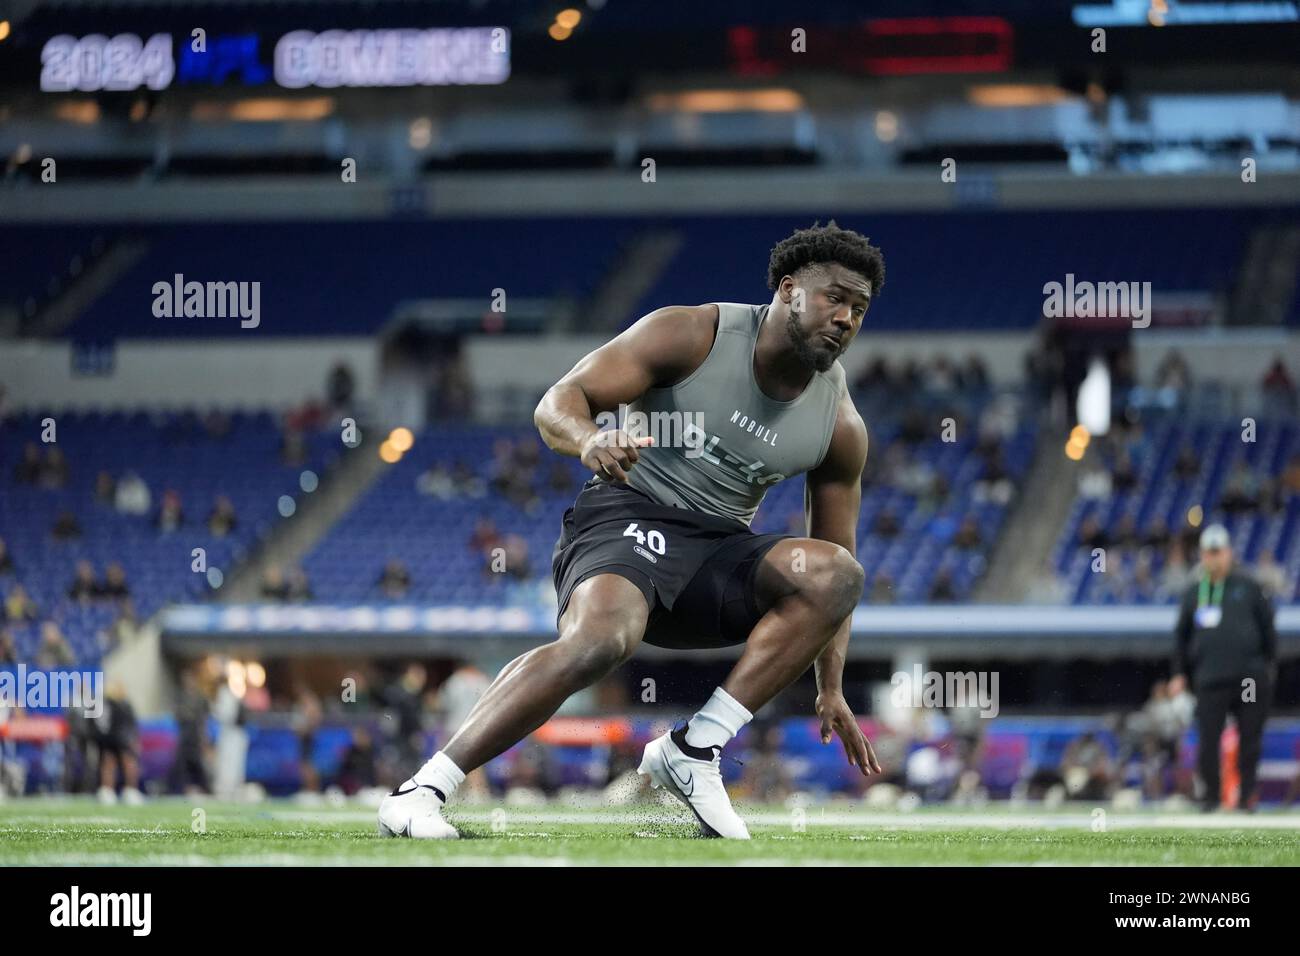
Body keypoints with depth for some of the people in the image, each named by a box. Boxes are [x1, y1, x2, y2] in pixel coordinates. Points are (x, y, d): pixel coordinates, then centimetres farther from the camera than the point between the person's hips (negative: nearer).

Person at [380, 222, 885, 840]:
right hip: (627, 516, -5)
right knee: (600, 638, -37)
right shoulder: (691, 336, -6)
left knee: (838, 575, -23)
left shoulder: (841, 429, 4)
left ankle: (694, 751, -22)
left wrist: (831, 690, 8)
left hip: (720, 549, 5)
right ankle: (419, 793, -36)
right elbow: (559, 400, -8)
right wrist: (589, 440, -33)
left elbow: (833, 561, 14)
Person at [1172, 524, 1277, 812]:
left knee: (1250, 740, 3)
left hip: (1250, 678, 0)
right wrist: (1180, 674, 11)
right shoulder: (1194, 593, 12)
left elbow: (1268, 626, 12)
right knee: (1207, 740, -6)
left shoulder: (1247, 586, 8)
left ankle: (1247, 794, 13)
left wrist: (1269, 664, 8)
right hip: (1210, 678, 0)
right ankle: (1210, 796, 7)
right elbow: (1181, 635, 17)